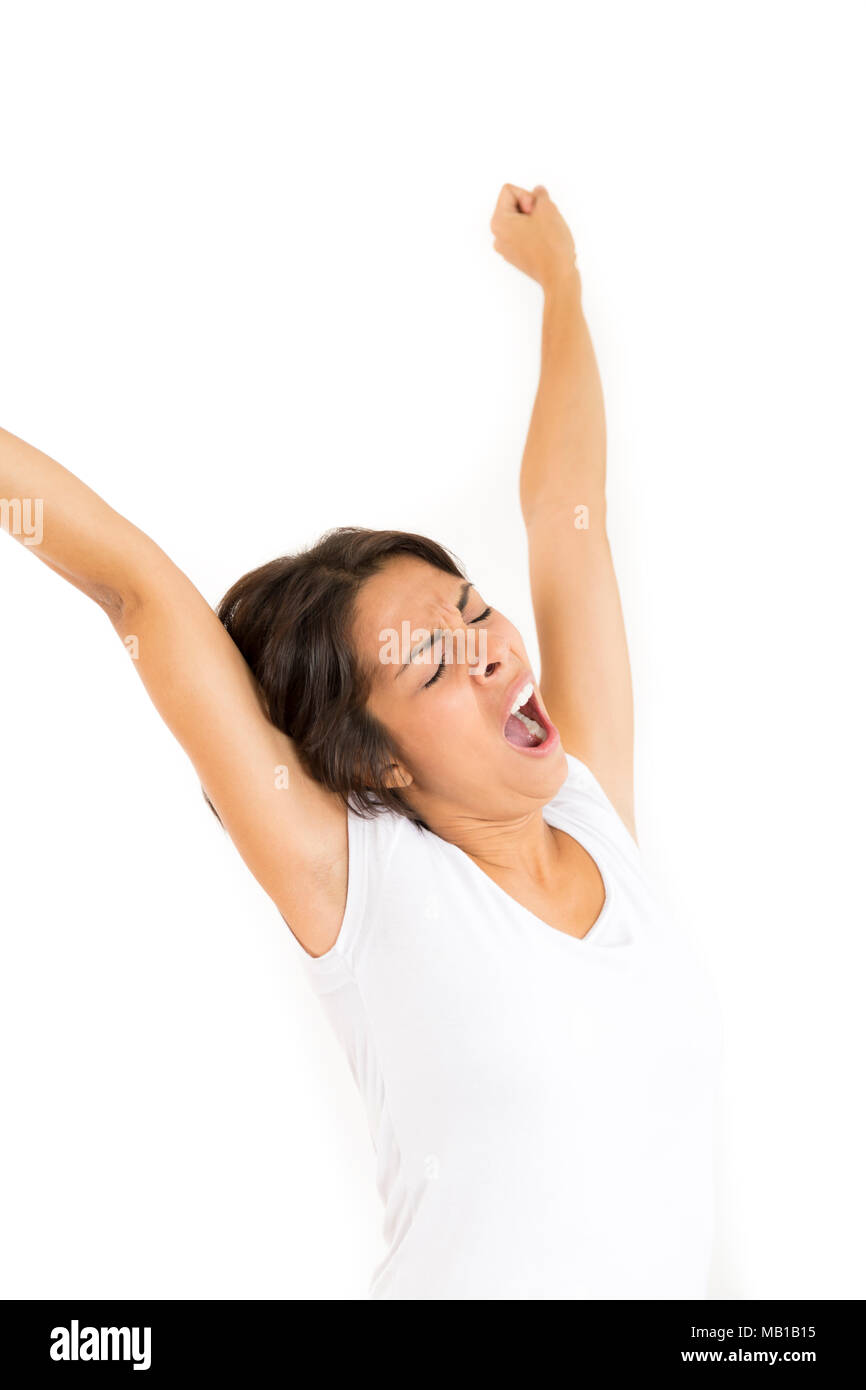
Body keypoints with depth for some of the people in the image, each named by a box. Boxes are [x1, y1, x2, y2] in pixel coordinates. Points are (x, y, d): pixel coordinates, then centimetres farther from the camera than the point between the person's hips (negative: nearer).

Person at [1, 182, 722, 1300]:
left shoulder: (591, 814, -5)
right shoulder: (362, 883, -17)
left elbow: (564, 514, 3)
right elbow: (139, 588, -19)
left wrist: (560, 277, 11)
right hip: (459, 1276, -4)